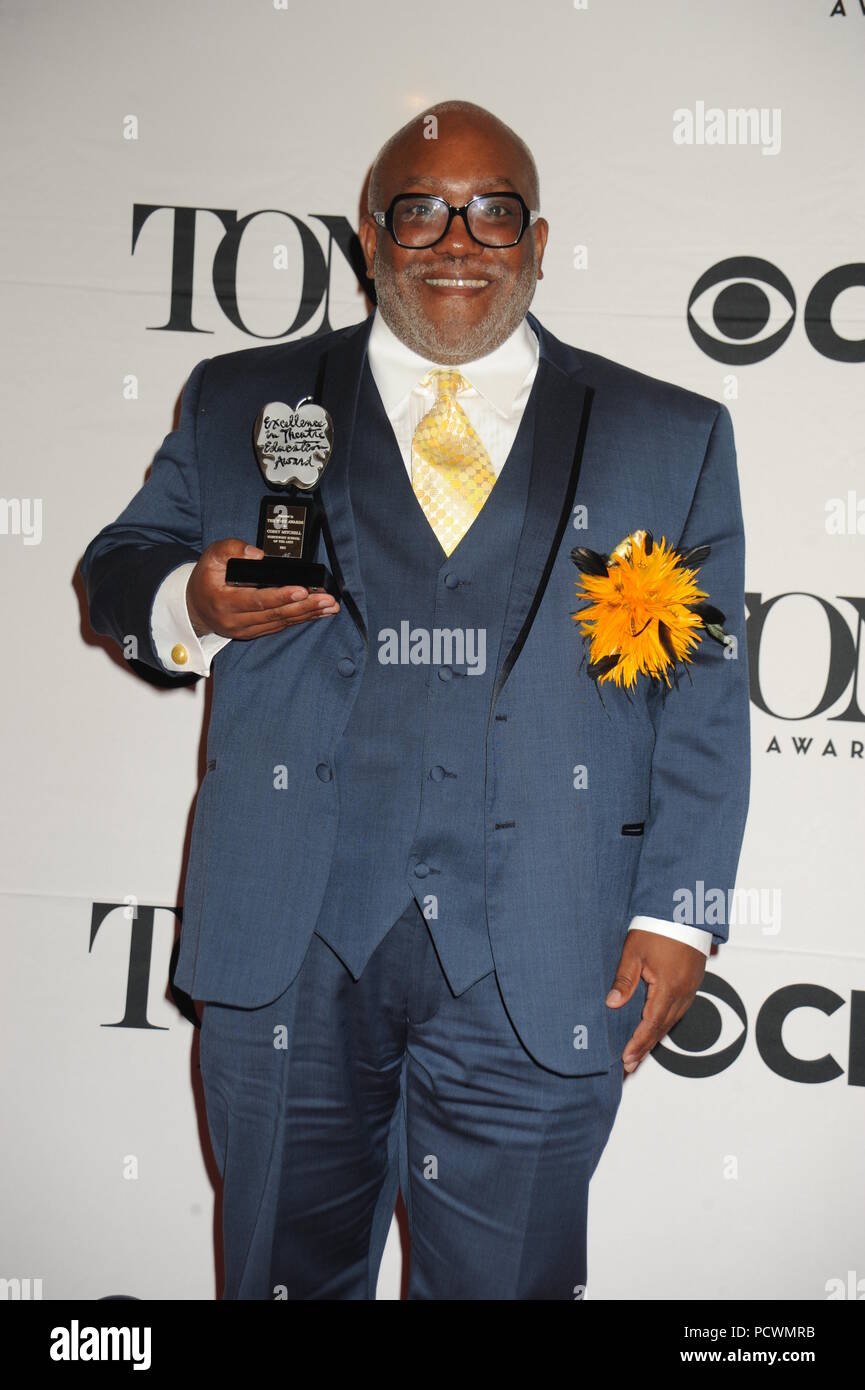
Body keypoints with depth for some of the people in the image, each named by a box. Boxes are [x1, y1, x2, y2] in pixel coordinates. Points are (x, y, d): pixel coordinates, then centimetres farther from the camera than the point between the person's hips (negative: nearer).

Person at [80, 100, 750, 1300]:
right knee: (288, 1269, 16)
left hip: (537, 967, 0)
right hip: (289, 941, 1)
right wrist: (191, 603, -9)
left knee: (503, 1278, 12)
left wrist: (675, 913, -2)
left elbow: (707, 697, 6)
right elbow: (117, 566, 15)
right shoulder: (242, 401, 11)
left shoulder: (670, 437, 9)